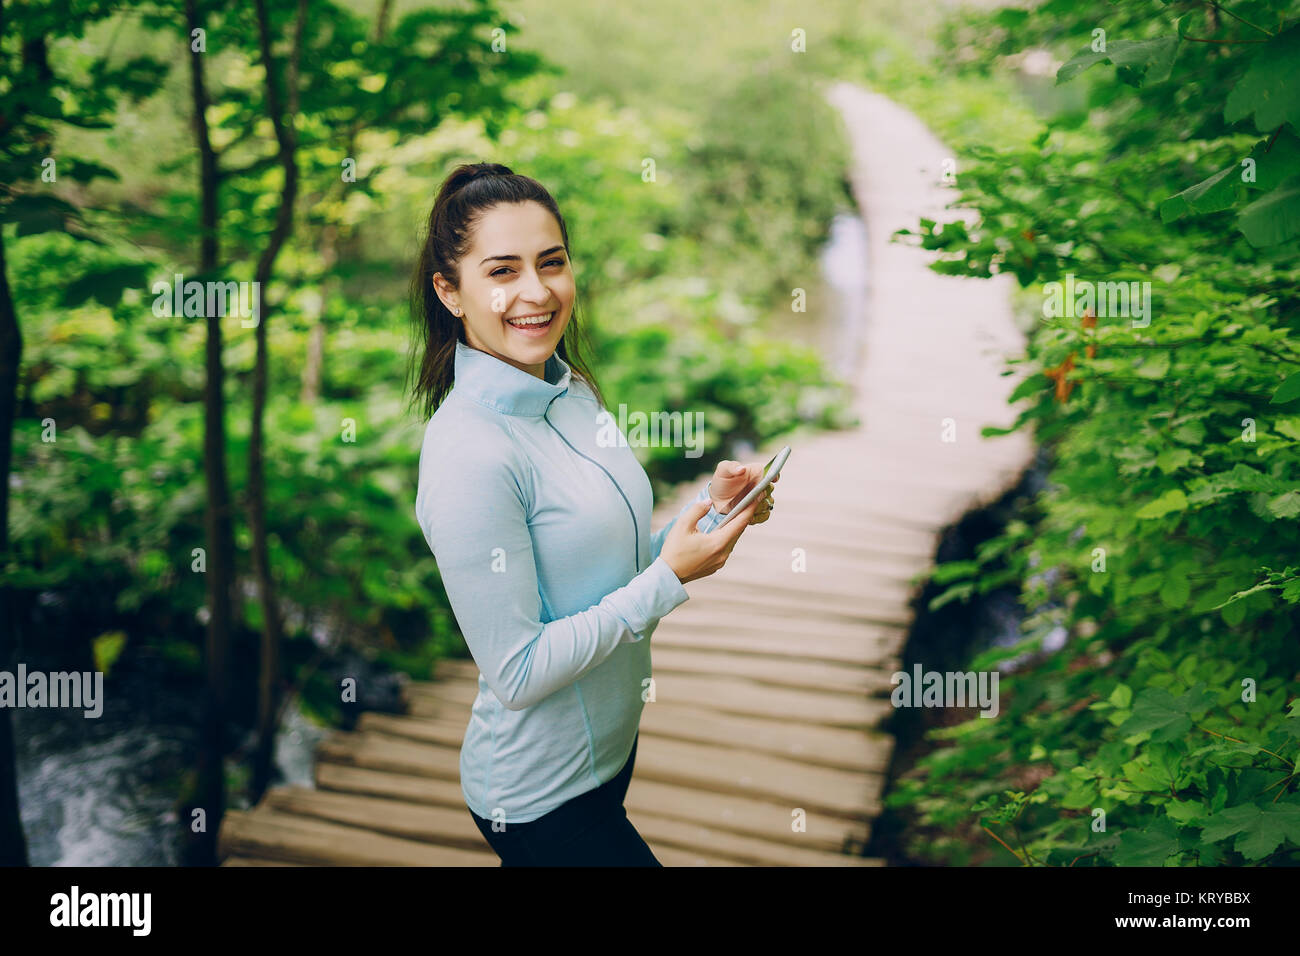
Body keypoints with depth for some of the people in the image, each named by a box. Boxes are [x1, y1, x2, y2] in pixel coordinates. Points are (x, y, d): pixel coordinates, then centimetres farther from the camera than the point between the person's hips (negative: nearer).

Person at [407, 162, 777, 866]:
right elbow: (518, 674, -23)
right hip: (541, 797, -8)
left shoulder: (574, 392, 1)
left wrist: (710, 512, -4)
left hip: (610, 744, 8)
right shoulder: (469, 451, -26)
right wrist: (669, 579, -22)